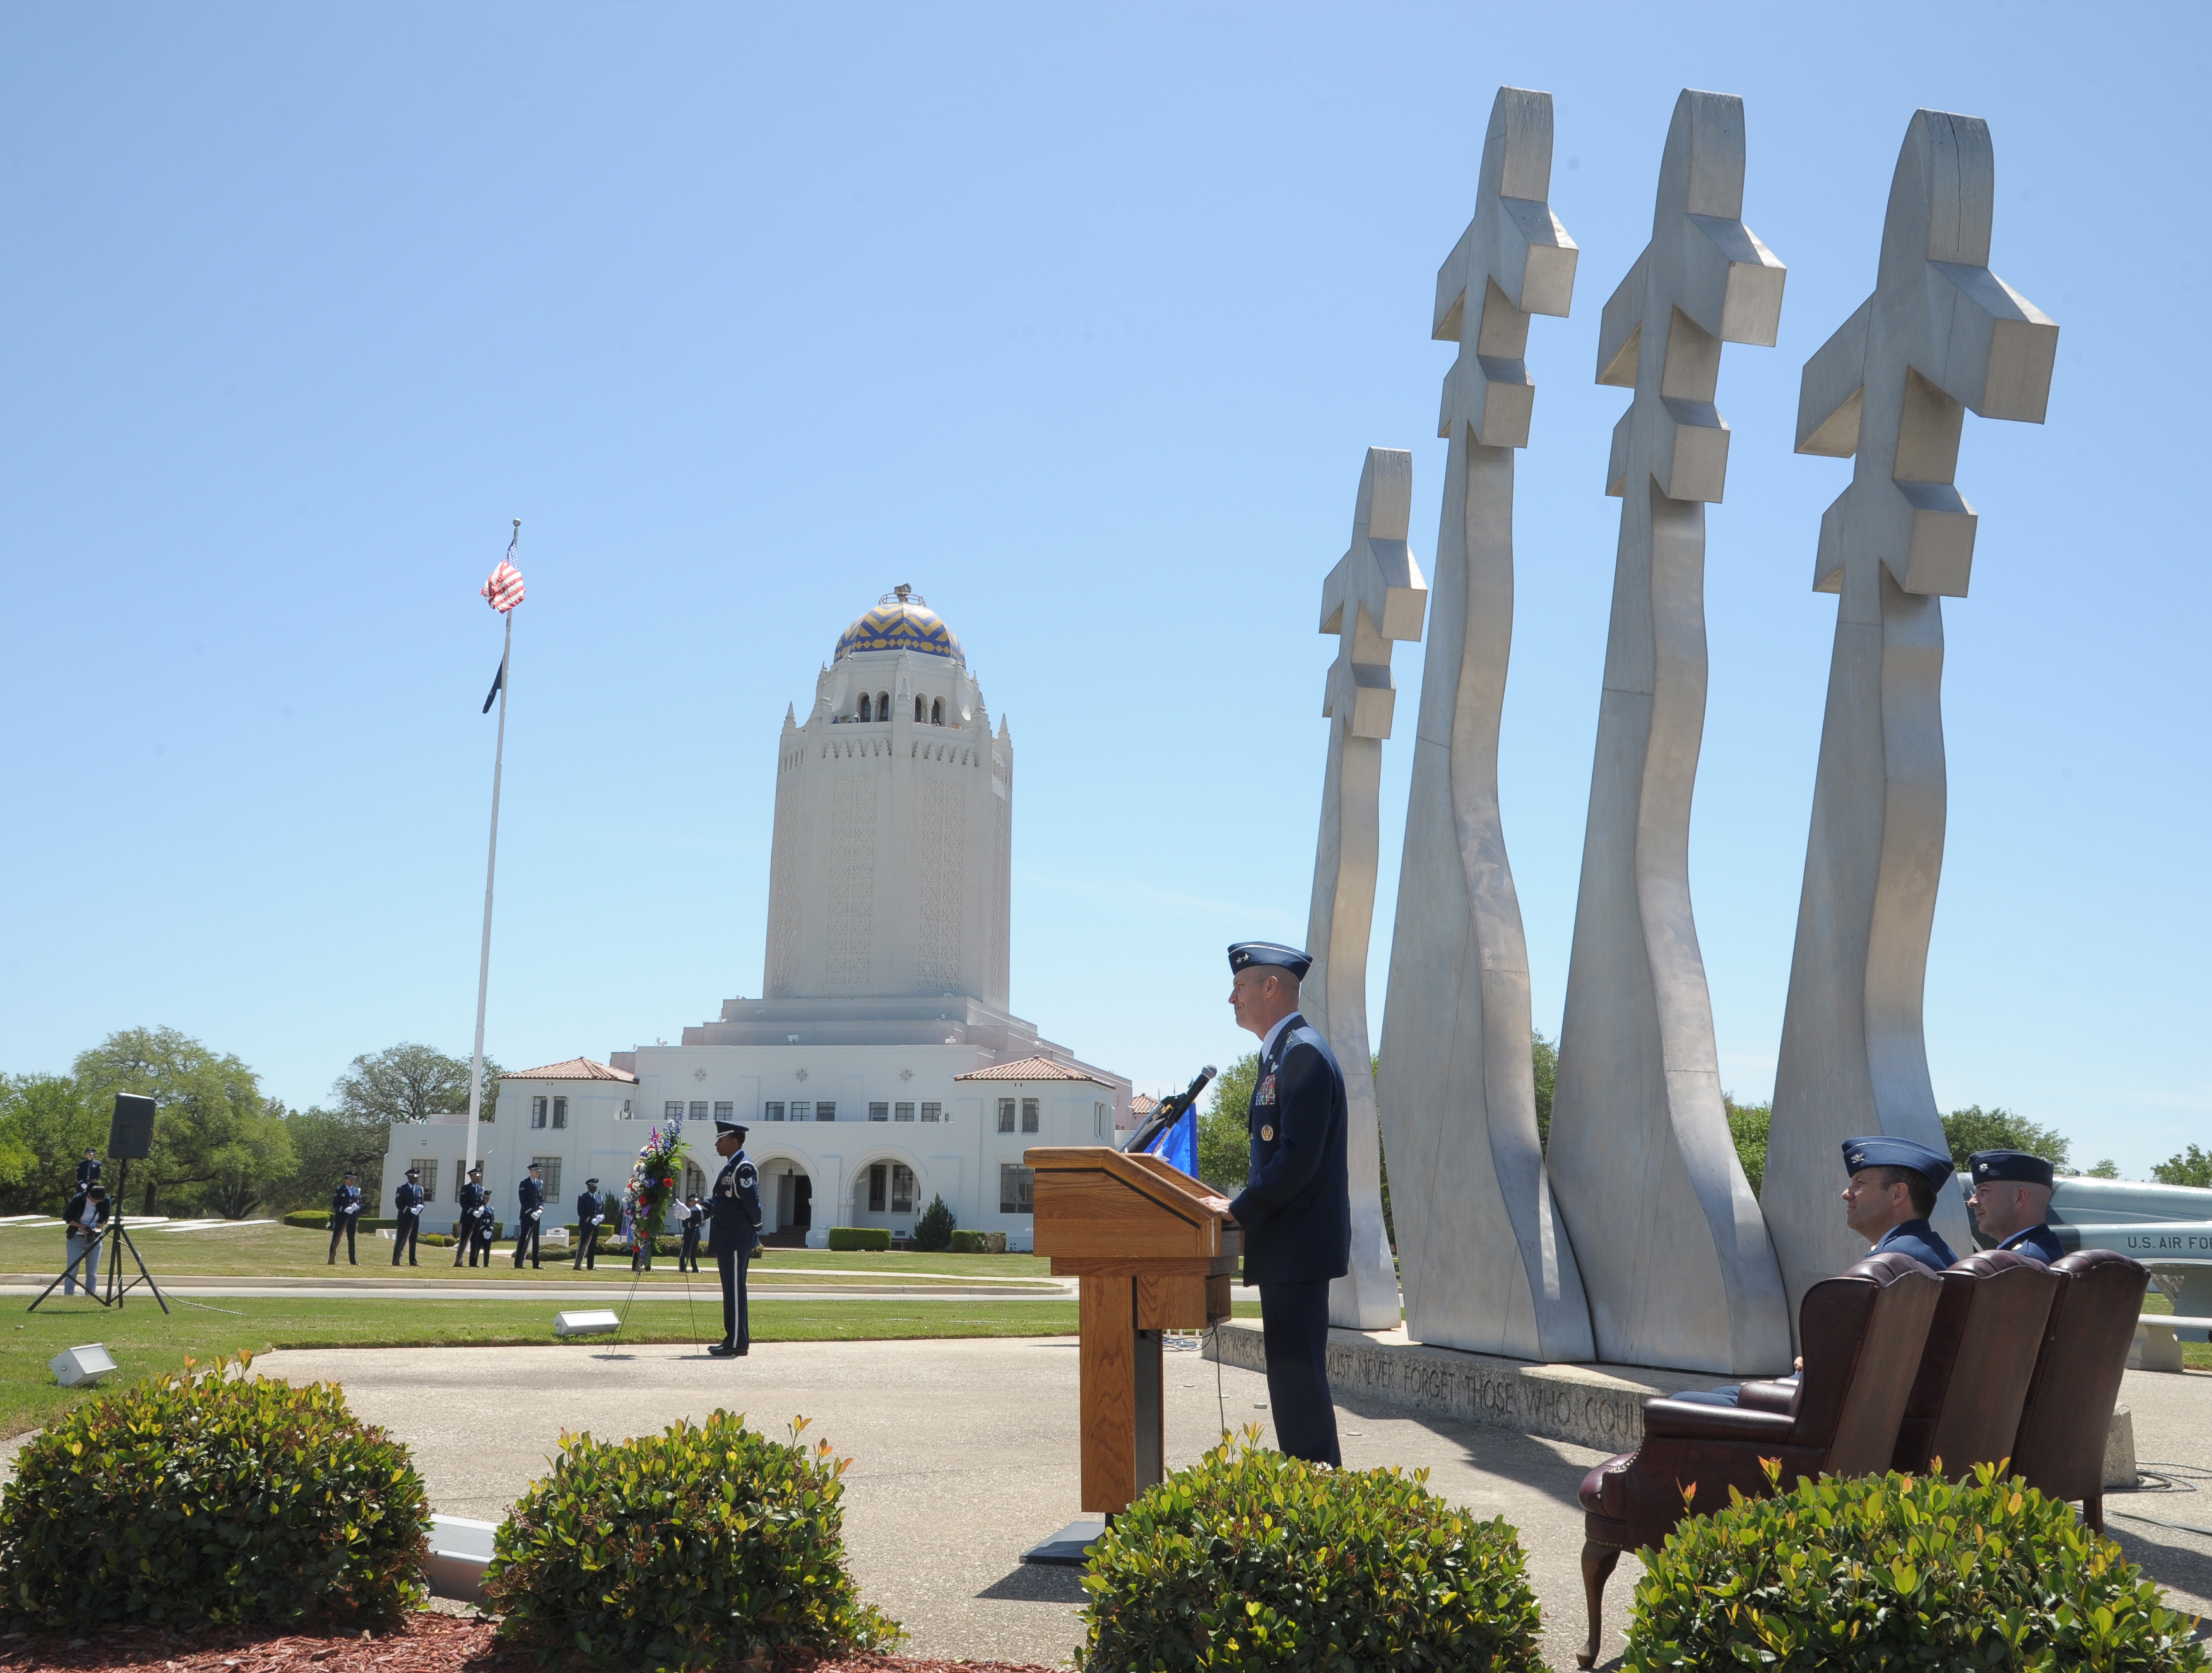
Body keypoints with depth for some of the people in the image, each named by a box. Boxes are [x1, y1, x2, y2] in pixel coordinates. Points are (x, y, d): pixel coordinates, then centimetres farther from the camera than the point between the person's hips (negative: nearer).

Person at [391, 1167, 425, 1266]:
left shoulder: (420, 1189, 13)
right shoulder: (402, 1189, -4)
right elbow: (399, 1204, -9)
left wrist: (419, 1208, -8)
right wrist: (410, 1210, -20)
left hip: (415, 1218, 5)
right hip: (404, 1218, -5)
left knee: (413, 1241, 8)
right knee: (400, 1241, -3)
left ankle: (413, 1261, 12)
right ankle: (396, 1261, 0)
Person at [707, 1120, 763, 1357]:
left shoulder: (743, 1167, -16)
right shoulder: (730, 1167, 16)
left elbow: (752, 1203, -19)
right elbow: (717, 1199, 17)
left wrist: (756, 1229, -7)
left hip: (737, 1241, -10)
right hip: (727, 1241, 10)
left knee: (735, 1290, -7)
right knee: (732, 1290, 12)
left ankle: (737, 1343, -4)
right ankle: (734, 1340, 18)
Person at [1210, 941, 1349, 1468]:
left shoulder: (1305, 1053, -15)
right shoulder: (1279, 1054, 18)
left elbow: (1298, 1158, -22)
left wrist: (1238, 1212, -16)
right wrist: (1241, 1208, 12)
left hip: (1298, 1245, -10)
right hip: (1285, 1246, 10)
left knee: (1298, 1374, -7)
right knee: (1291, 1371, 14)